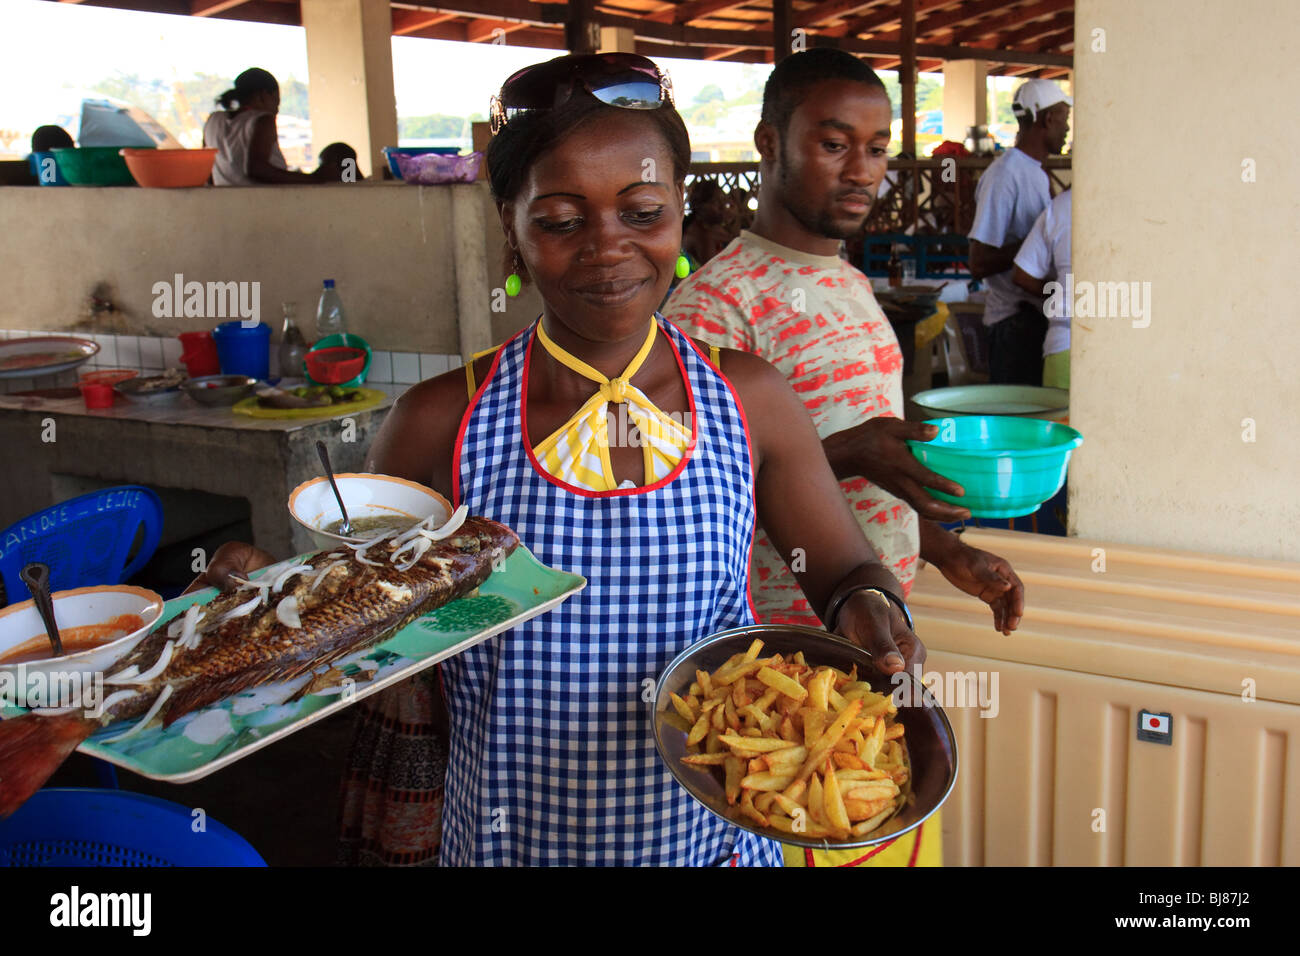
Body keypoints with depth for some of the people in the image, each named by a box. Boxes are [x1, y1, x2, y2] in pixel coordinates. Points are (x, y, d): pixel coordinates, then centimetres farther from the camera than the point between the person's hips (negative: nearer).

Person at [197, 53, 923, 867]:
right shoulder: (439, 426, -11)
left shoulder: (748, 399, -7)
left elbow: (845, 568, 4)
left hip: (711, 831, 2)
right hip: (509, 836, -1)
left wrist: (869, 607, -18)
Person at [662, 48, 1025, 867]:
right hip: (790, 655, -8)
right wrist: (842, 454, -29)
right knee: (809, 843, 5)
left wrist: (948, 553, 12)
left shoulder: (852, 285, 12)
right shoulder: (716, 302, -16)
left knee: (900, 841, 20)